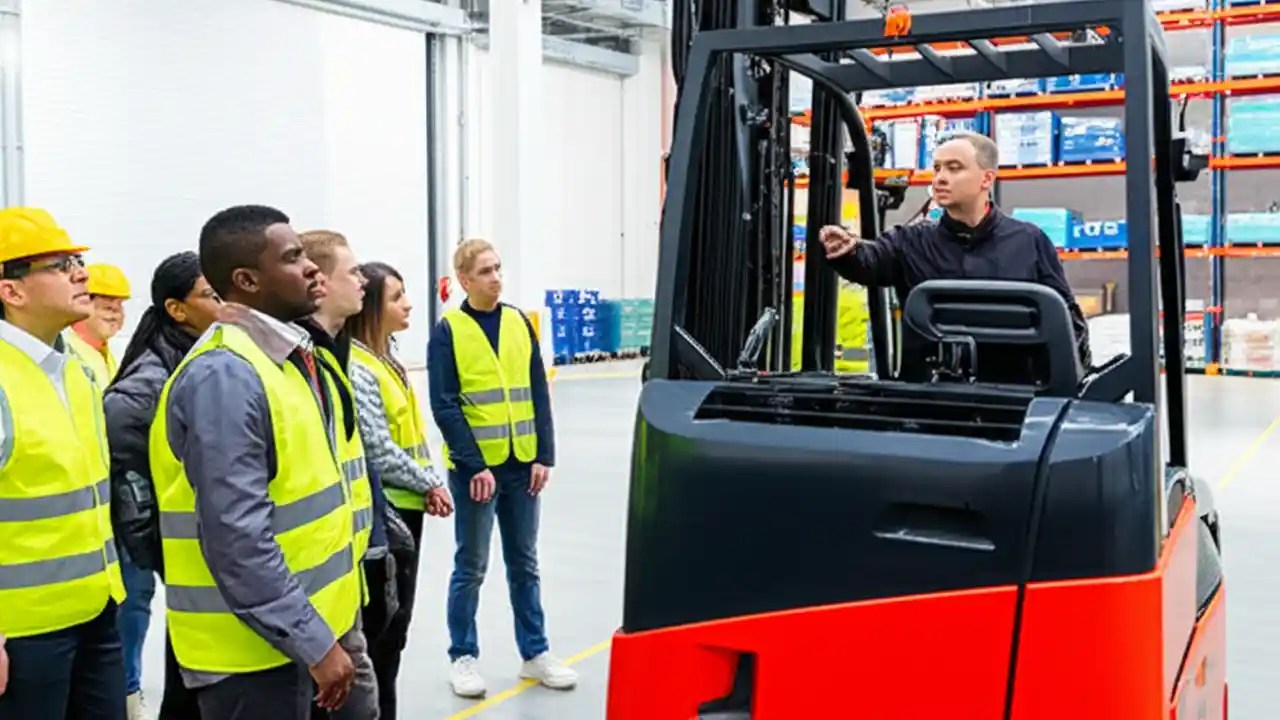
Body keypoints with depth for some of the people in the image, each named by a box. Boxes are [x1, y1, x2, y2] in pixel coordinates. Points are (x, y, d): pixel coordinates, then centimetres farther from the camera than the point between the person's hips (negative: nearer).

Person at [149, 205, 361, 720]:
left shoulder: (287, 356, 9)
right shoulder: (224, 376, -21)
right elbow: (238, 538, -25)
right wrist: (315, 642, -21)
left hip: (297, 630, 9)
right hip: (254, 647, -9)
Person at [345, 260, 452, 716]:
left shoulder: (386, 360, 11)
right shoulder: (357, 370, -18)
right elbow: (380, 453, -20)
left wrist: (429, 482, 0)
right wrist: (429, 485, -8)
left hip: (406, 508, 9)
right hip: (384, 515, -9)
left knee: (395, 623, 17)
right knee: (382, 626, 2)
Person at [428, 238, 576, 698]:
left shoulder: (519, 322, 5)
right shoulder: (448, 331, -8)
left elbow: (538, 394, 5)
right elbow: (445, 407, -11)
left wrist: (544, 455, -2)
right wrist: (475, 465, -16)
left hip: (521, 464, 4)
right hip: (475, 467, -4)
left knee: (524, 563, 13)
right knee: (471, 566, 6)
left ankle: (535, 653, 24)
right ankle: (463, 657, 20)